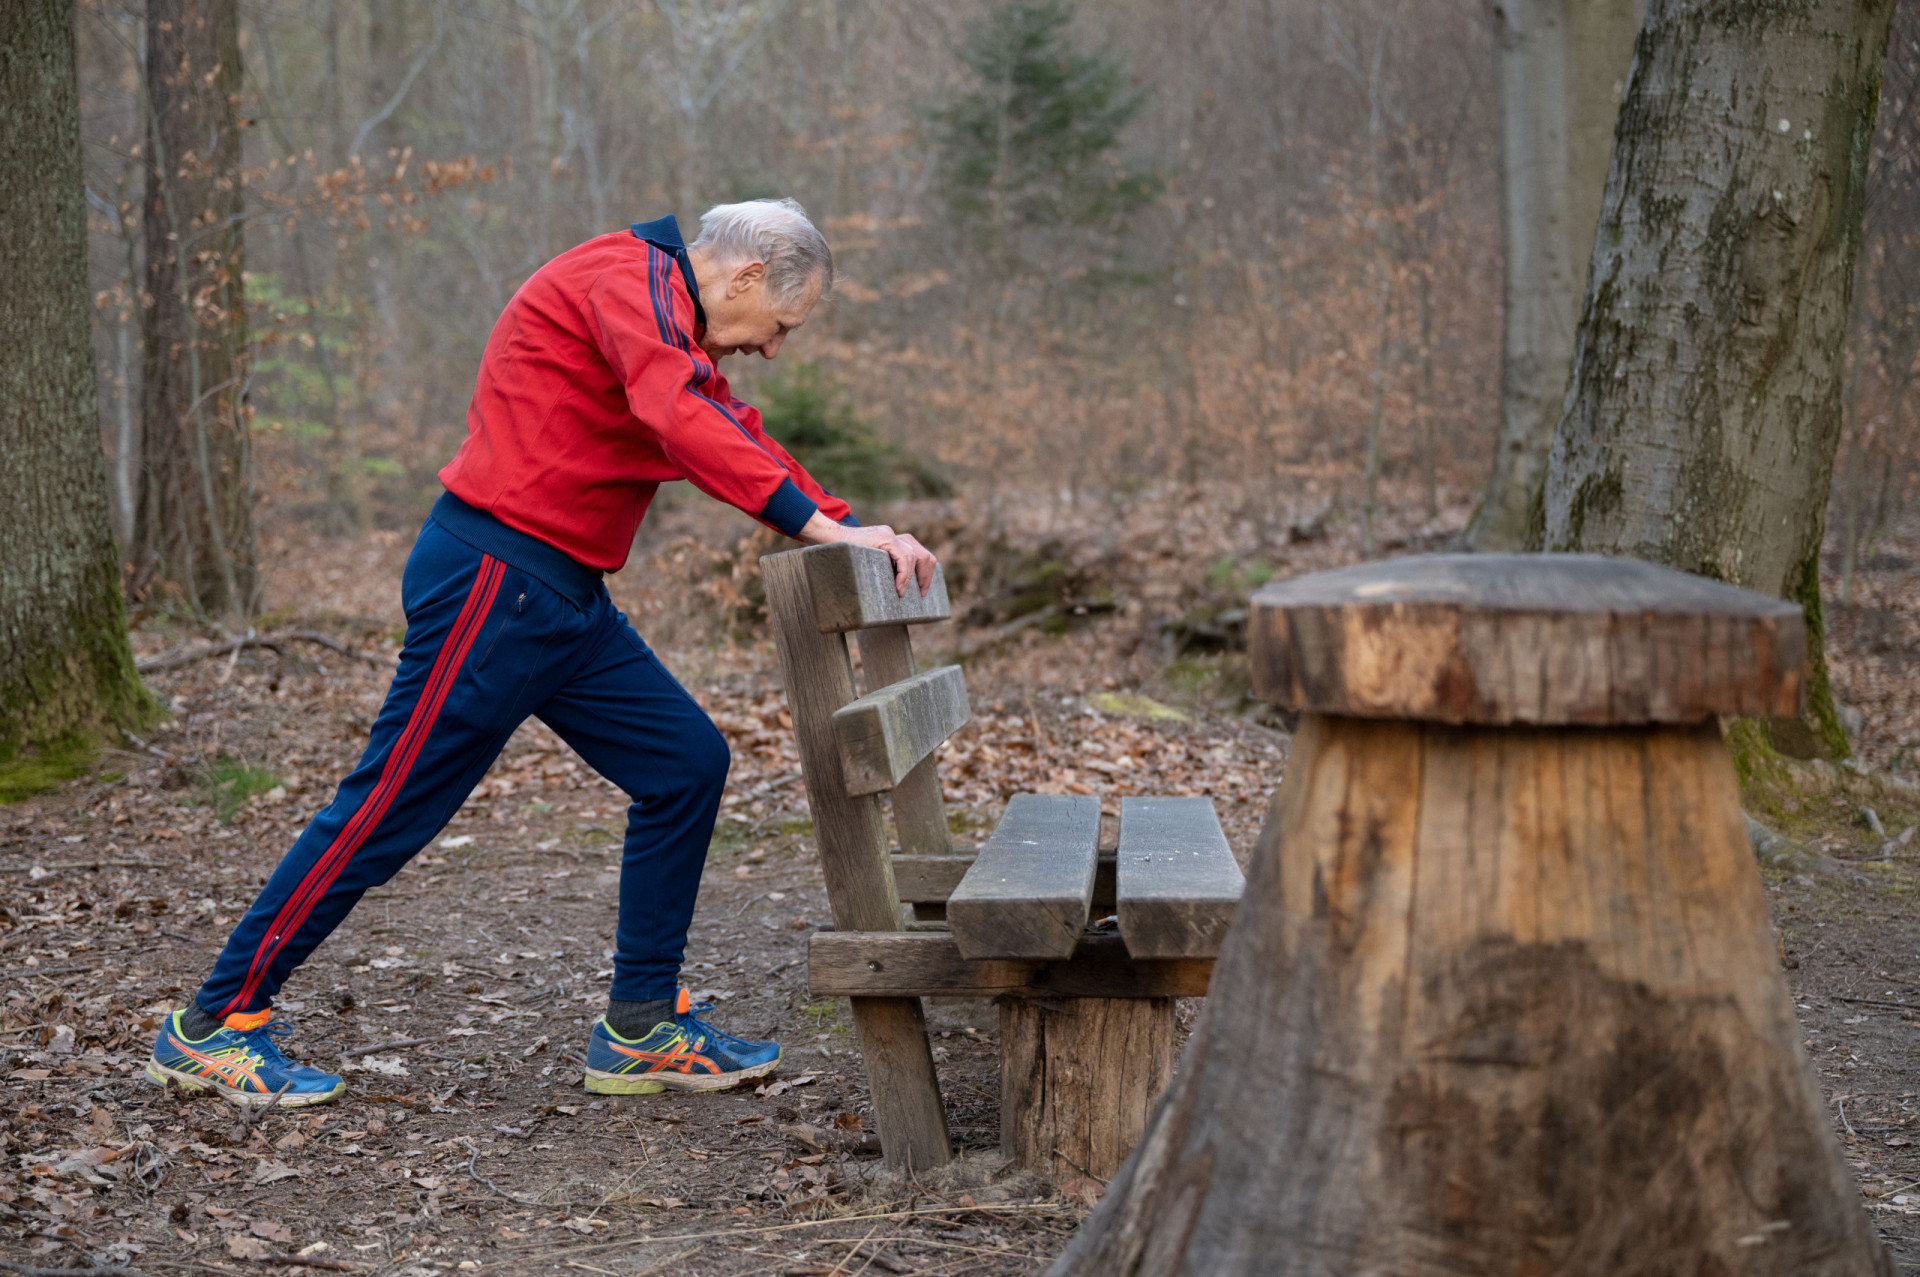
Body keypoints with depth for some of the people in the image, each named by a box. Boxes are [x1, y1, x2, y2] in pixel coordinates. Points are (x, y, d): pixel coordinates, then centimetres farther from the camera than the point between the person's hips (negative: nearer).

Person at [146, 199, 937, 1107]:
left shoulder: (669, 320, 20)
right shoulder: (632, 281, -13)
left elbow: (733, 434, 20)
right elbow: (677, 419, -29)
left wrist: (852, 532, 8)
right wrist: (821, 526, -35)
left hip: (561, 599, 10)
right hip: (494, 578, -10)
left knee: (686, 763, 6)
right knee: (395, 804, -5)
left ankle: (640, 1030, 12)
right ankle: (212, 1027, 8)